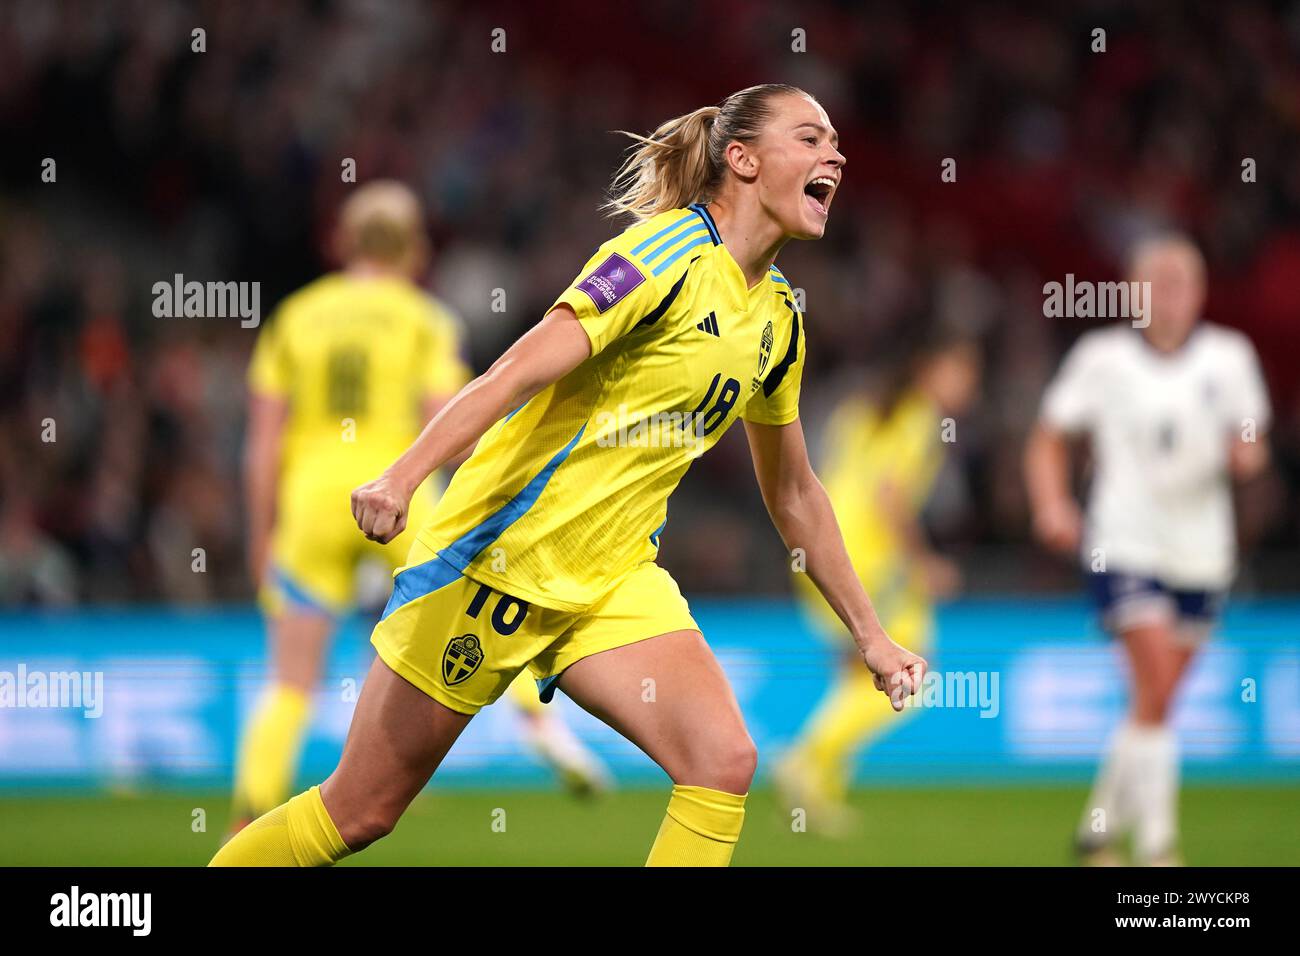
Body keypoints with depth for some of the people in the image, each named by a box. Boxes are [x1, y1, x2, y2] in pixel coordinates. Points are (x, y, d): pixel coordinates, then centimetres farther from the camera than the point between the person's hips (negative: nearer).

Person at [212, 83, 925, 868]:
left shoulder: (779, 319, 9)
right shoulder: (670, 251, -15)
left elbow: (794, 495, 22)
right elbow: (521, 369, -24)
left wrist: (869, 634, 23)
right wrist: (402, 477, -35)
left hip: (614, 581, 7)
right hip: (502, 556, -7)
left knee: (725, 762, -19)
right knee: (360, 811, 0)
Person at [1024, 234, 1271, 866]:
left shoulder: (1229, 356, 5)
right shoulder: (1102, 357, 0)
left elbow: (1250, 450, 13)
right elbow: (1049, 440, 6)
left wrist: (1246, 455, -11)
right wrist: (1052, 505, -11)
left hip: (1201, 553, 4)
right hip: (1124, 545, -3)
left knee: (1156, 701, 10)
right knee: (1155, 688, -17)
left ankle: (1100, 828, 27)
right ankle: (1155, 845, -15)